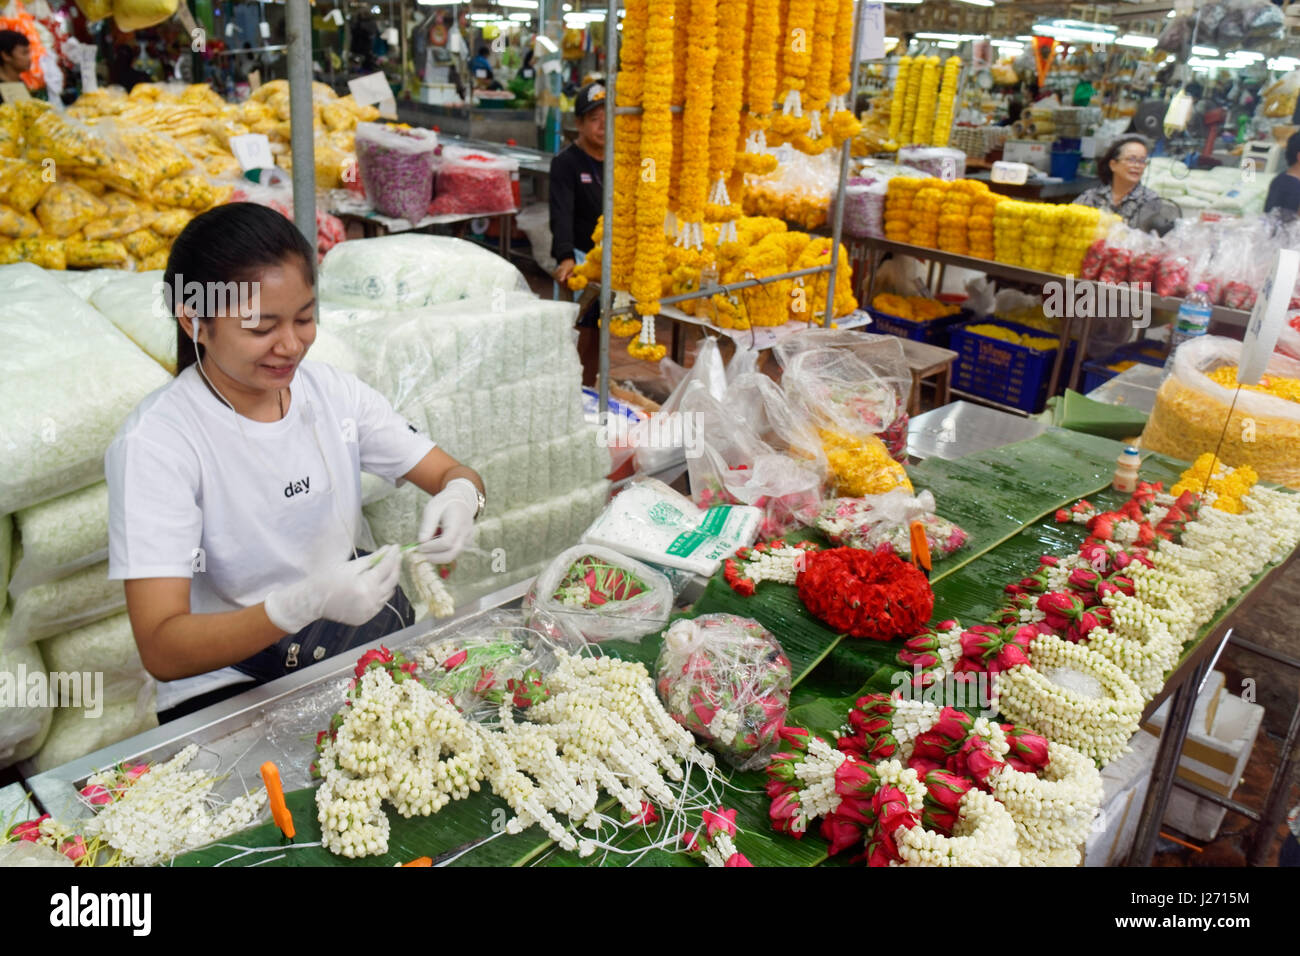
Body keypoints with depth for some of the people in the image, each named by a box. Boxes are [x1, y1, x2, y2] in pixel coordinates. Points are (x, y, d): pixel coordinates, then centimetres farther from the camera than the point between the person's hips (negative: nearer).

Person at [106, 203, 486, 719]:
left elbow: (454, 474, 6)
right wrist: (306, 603, -37)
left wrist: (459, 495, -19)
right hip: (231, 688, -5)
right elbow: (160, 650, -22)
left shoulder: (332, 391, 2)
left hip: (367, 646, 5)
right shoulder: (154, 444, -16)